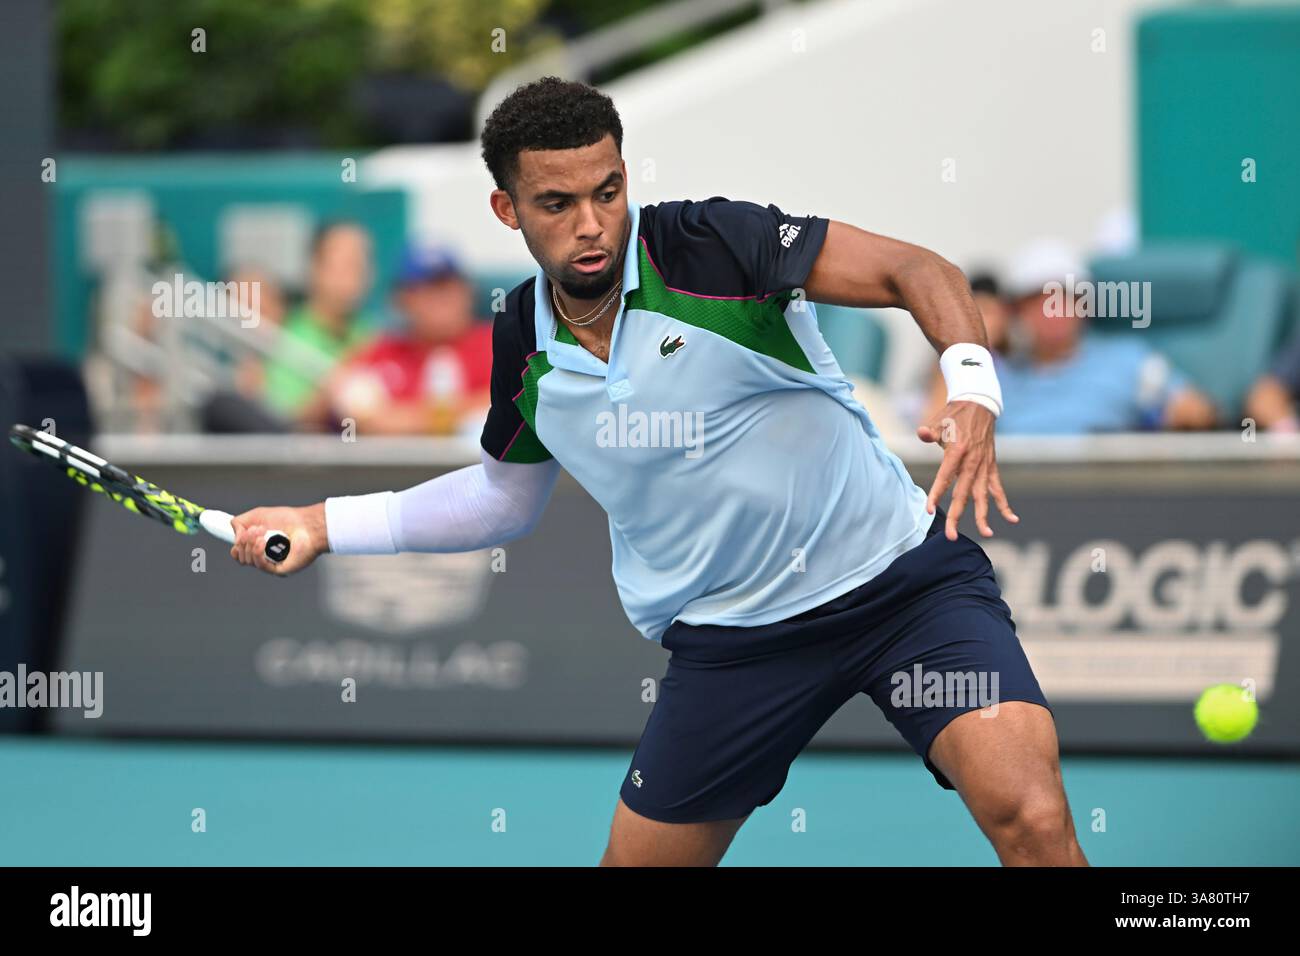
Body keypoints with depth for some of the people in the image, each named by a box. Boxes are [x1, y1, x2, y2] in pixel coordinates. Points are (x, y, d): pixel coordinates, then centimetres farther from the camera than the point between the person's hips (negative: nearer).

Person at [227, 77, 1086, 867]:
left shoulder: (710, 244, -14)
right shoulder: (524, 347, 1)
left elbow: (919, 272, -17)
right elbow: (505, 498, 21)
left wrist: (973, 390, -35)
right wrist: (322, 526, 17)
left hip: (901, 573, -5)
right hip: (730, 634, 5)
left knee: (1030, 817, -24)